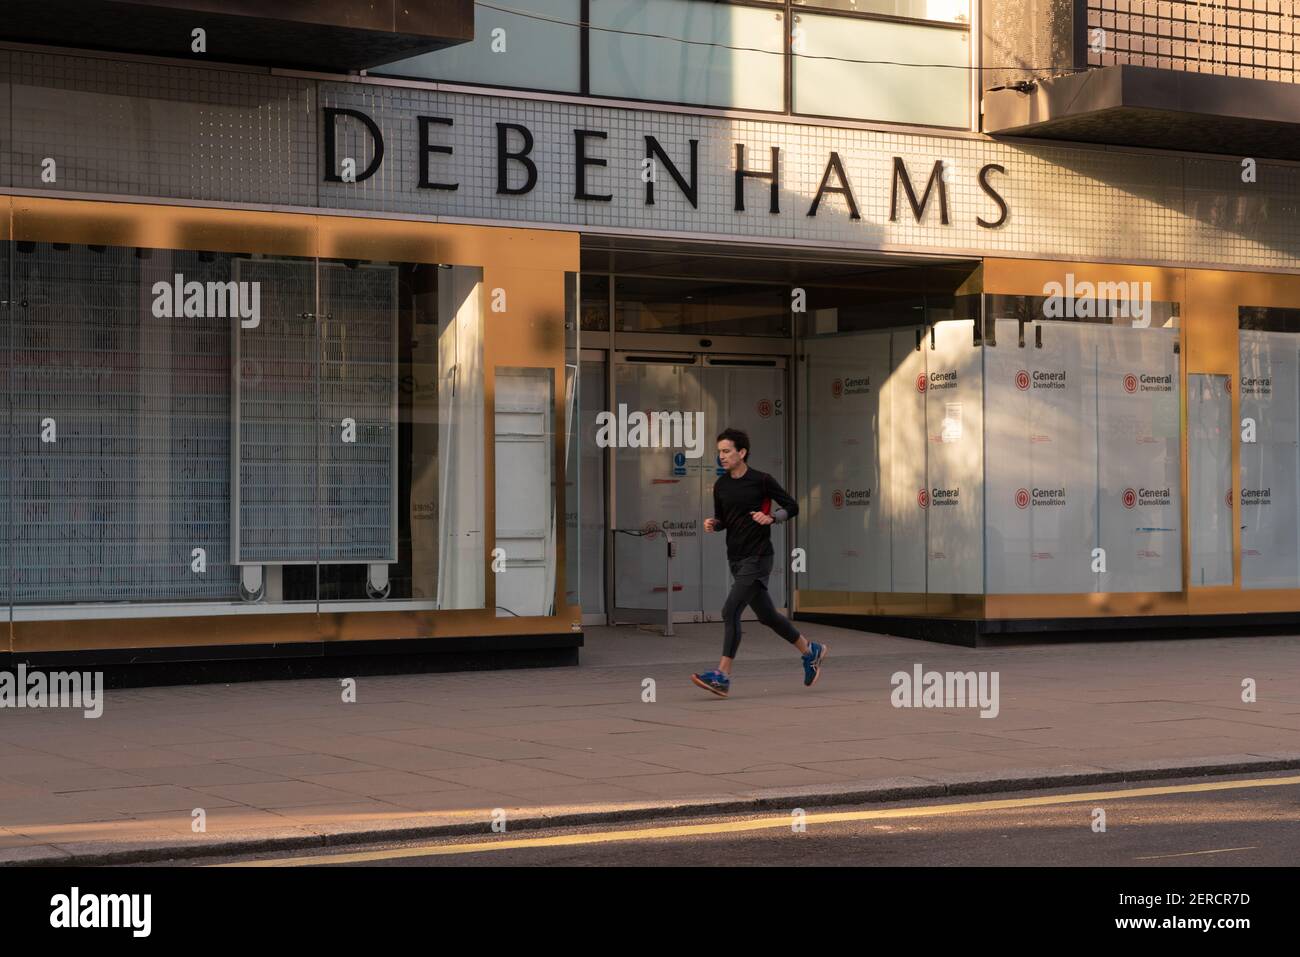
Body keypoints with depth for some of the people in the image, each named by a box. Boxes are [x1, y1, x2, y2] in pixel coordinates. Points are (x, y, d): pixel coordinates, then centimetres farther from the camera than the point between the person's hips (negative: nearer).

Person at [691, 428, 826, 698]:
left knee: (731, 611, -17)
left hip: (757, 557, -7)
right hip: (736, 559, 7)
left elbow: (792, 506, -2)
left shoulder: (761, 480, -9)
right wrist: (712, 524, -2)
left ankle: (722, 676, -16)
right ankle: (810, 651, 35)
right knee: (767, 615, 16)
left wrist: (771, 517, -20)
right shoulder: (721, 486, 8)